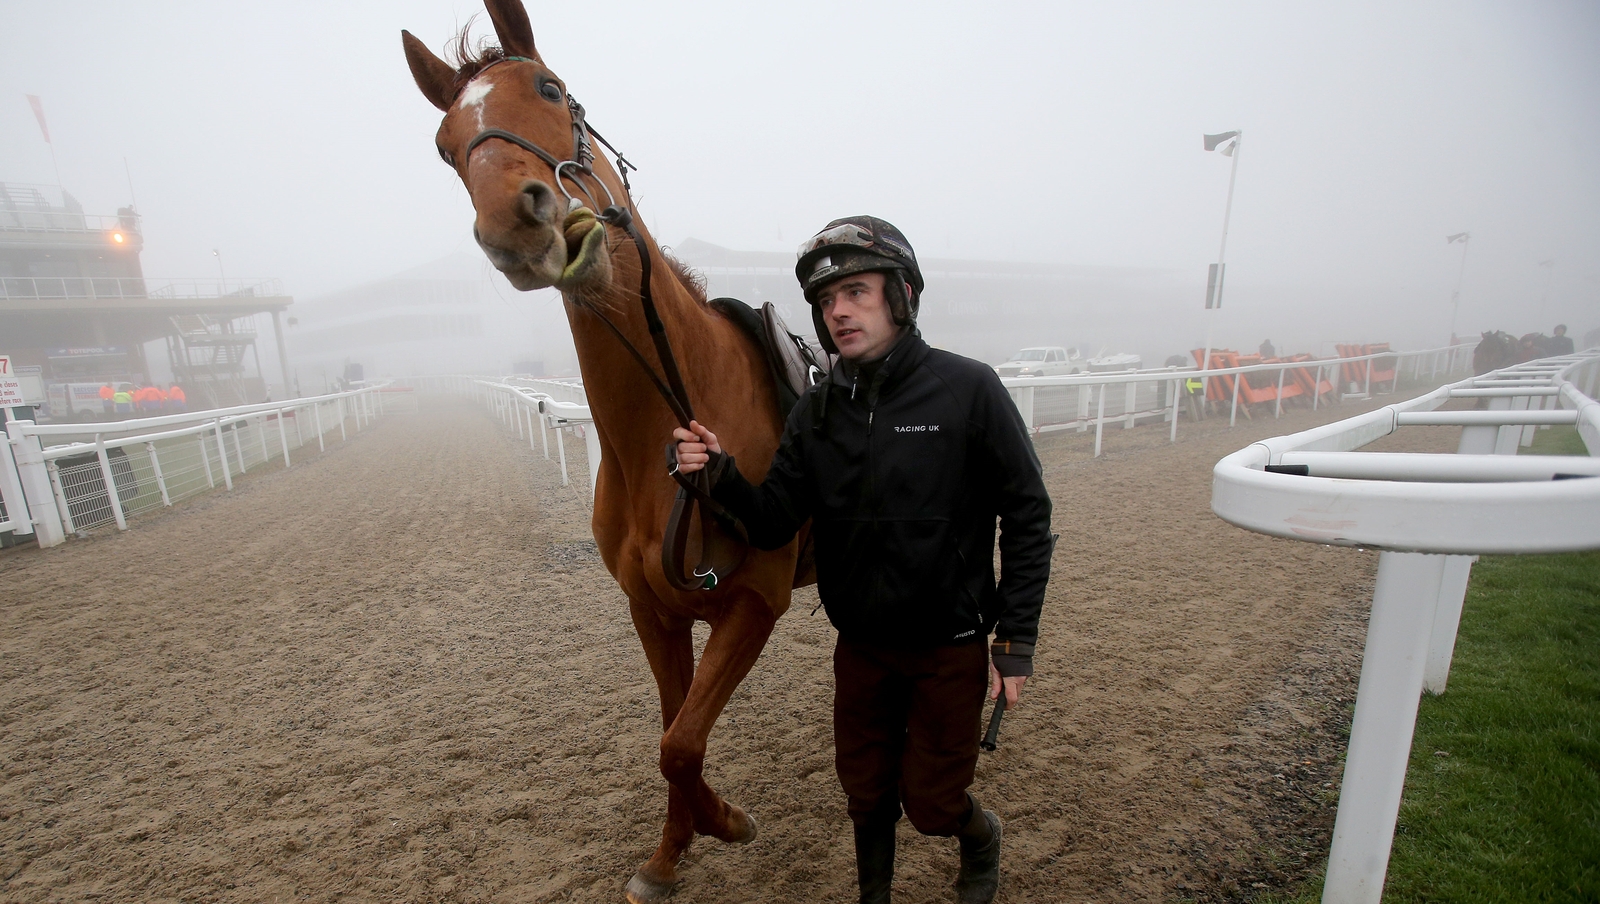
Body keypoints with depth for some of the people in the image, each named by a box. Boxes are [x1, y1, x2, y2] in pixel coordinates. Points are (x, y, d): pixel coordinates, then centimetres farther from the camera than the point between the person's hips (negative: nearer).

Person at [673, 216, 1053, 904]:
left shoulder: (968, 390, -16)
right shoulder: (816, 410, -5)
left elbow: (1027, 518, -10)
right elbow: (773, 524, -5)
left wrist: (1016, 639, -11)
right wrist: (721, 477, -25)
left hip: (949, 647, -3)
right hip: (860, 645, 3)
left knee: (930, 802, 14)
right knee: (866, 793, 20)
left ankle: (981, 839, 50)